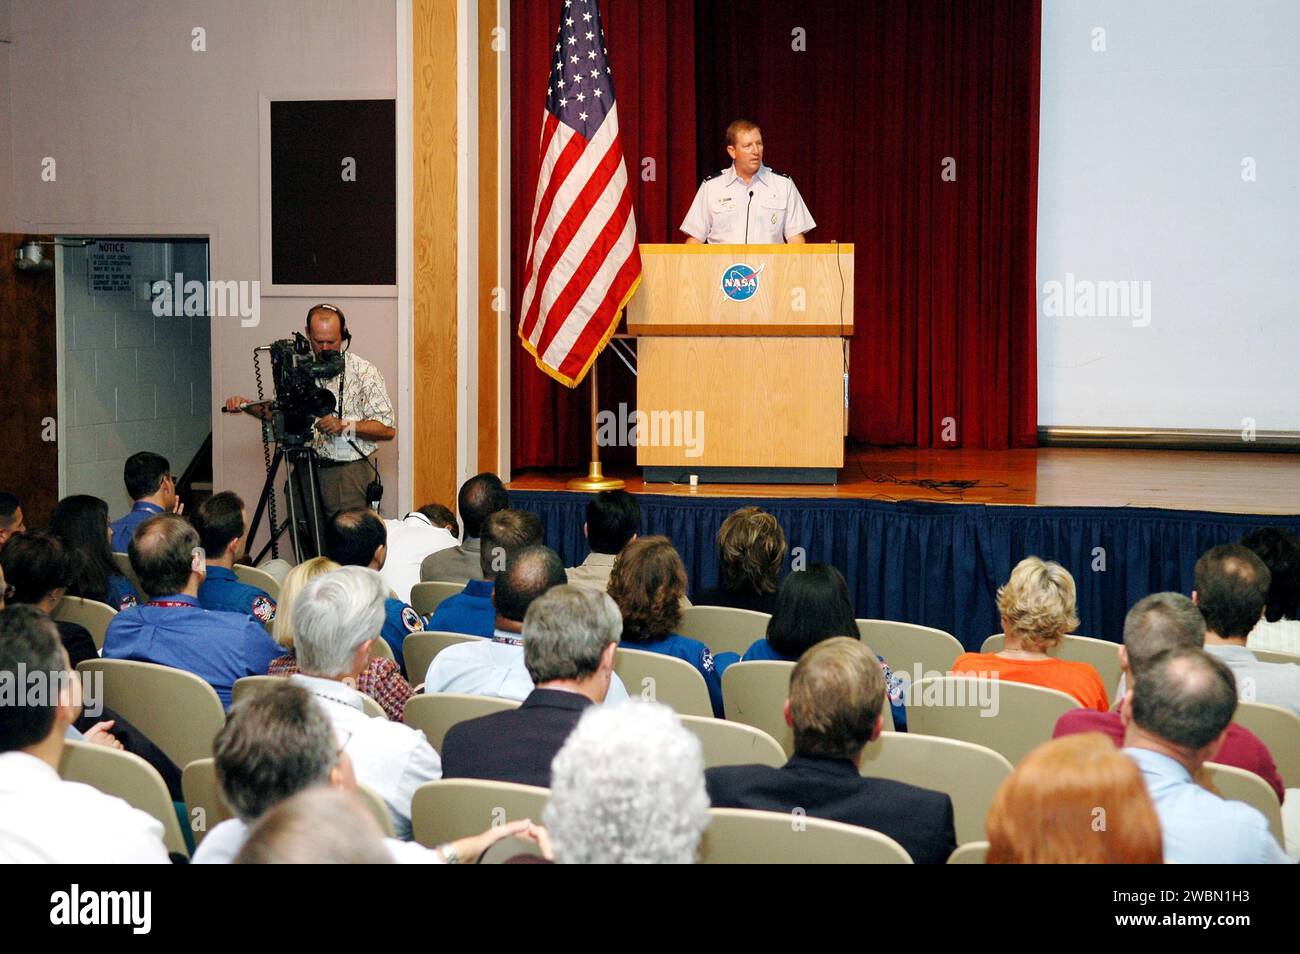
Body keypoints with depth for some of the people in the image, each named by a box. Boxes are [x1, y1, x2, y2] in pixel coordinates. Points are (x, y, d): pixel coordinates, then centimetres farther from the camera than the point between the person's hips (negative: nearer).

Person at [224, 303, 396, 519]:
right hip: (307, 469, 4)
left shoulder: (364, 372, -5)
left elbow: (388, 429, -10)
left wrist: (345, 425, -21)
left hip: (350, 474, -4)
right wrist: (249, 407, 6)